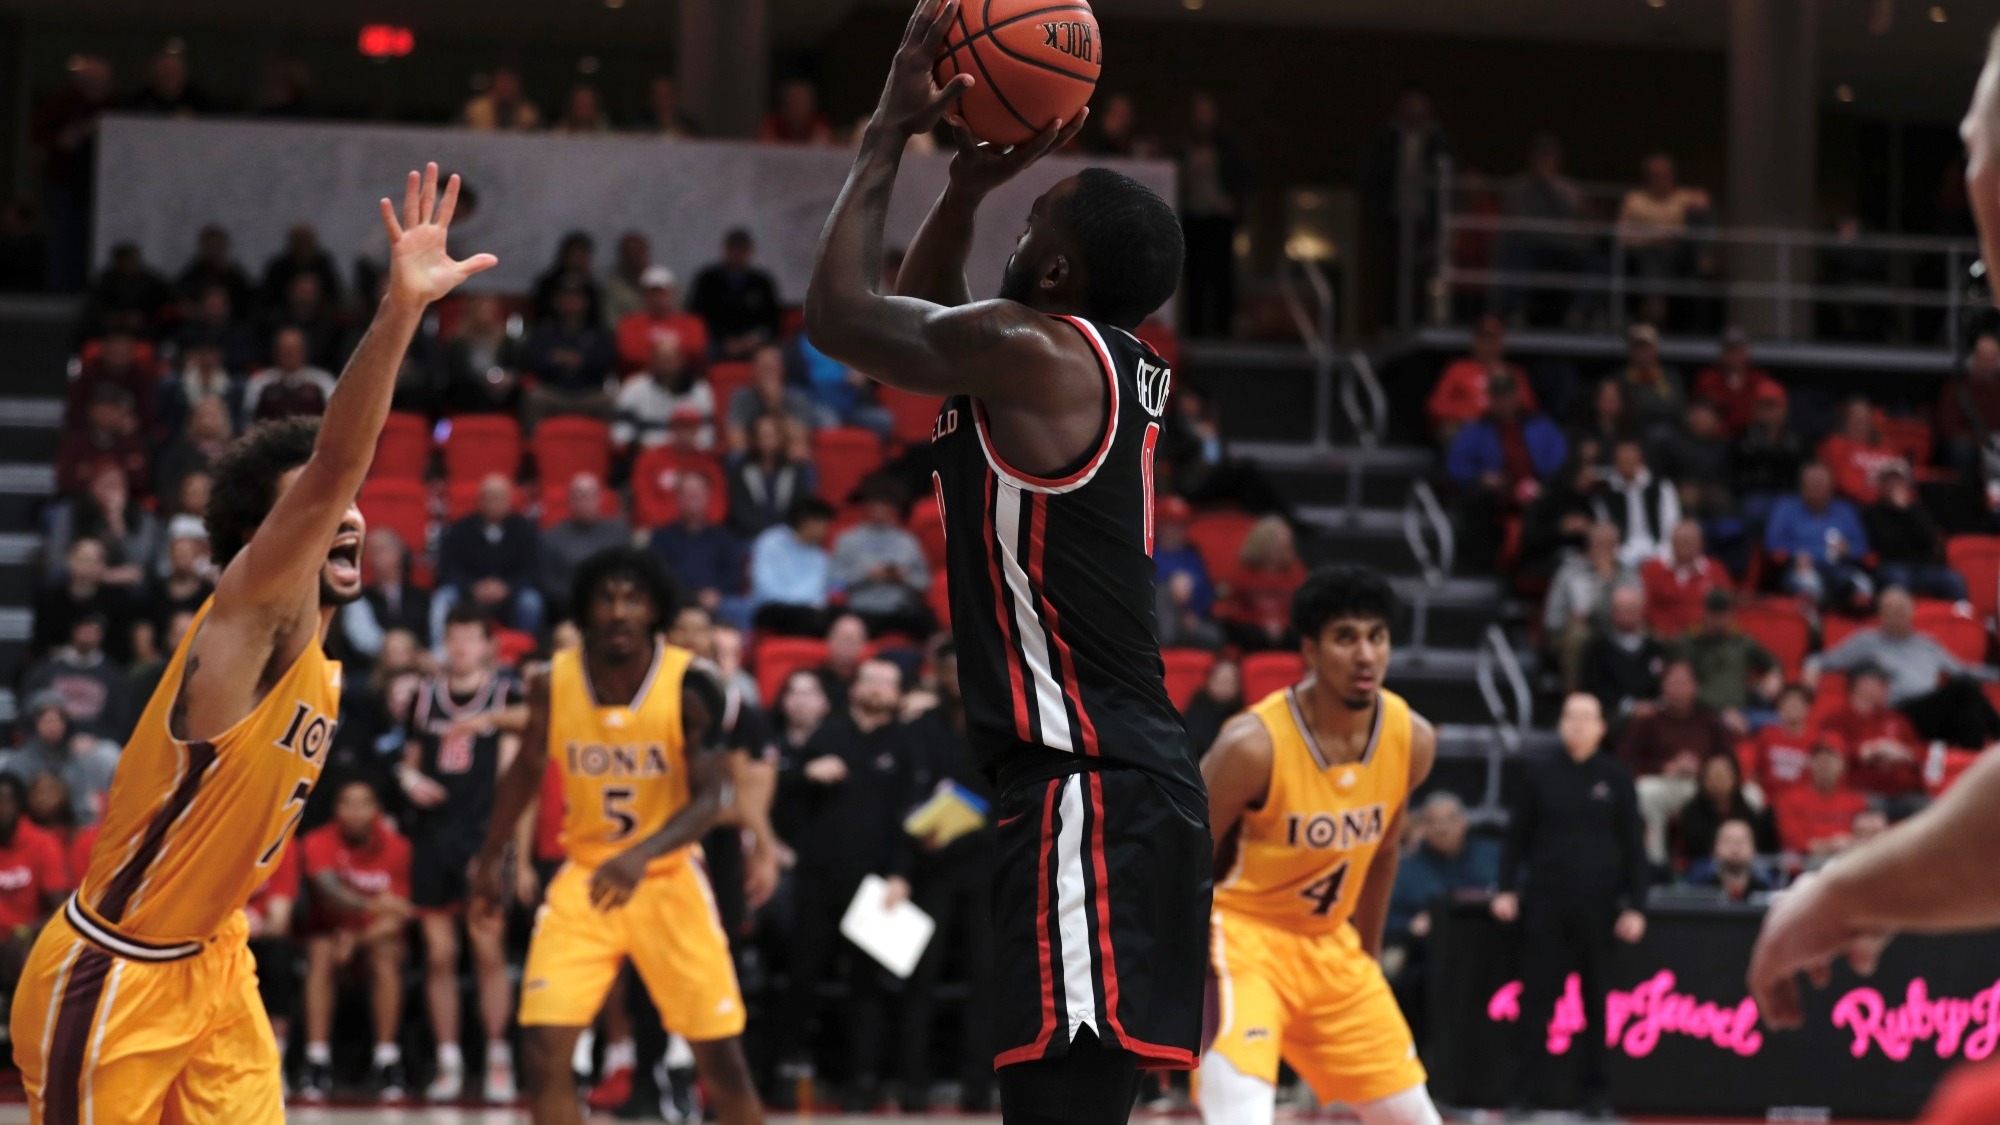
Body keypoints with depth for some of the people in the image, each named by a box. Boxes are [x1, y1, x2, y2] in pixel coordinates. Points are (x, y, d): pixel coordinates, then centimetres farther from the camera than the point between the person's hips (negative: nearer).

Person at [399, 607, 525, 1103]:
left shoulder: (506, 693, 2)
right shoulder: (427, 694, 13)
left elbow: (510, 765, -3)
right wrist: (411, 779, -3)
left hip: (483, 834, -4)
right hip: (434, 834, 4)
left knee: (488, 947, -5)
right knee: (439, 953, 4)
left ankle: (498, 1060, 3)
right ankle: (448, 1063, 10)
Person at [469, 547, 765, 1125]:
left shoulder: (690, 687, -17)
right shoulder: (551, 685, -9)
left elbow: (709, 799, -20)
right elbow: (528, 768, 10)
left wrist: (640, 856, -37)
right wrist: (491, 857, 19)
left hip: (668, 879, -2)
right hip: (584, 878, 2)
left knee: (721, 1057, 1)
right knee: (543, 1047, -11)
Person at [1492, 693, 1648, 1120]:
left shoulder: (1616, 777, 4)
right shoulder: (1540, 773, 5)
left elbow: (1632, 845, 4)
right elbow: (1517, 836, 8)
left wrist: (1635, 906, -1)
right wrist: (1506, 888, -2)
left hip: (1598, 904, 0)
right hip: (1545, 900, 0)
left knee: (1596, 999, 4)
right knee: (1536, 996, -2)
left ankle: (1596, 1092, 11)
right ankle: (1527, 1089, 1)